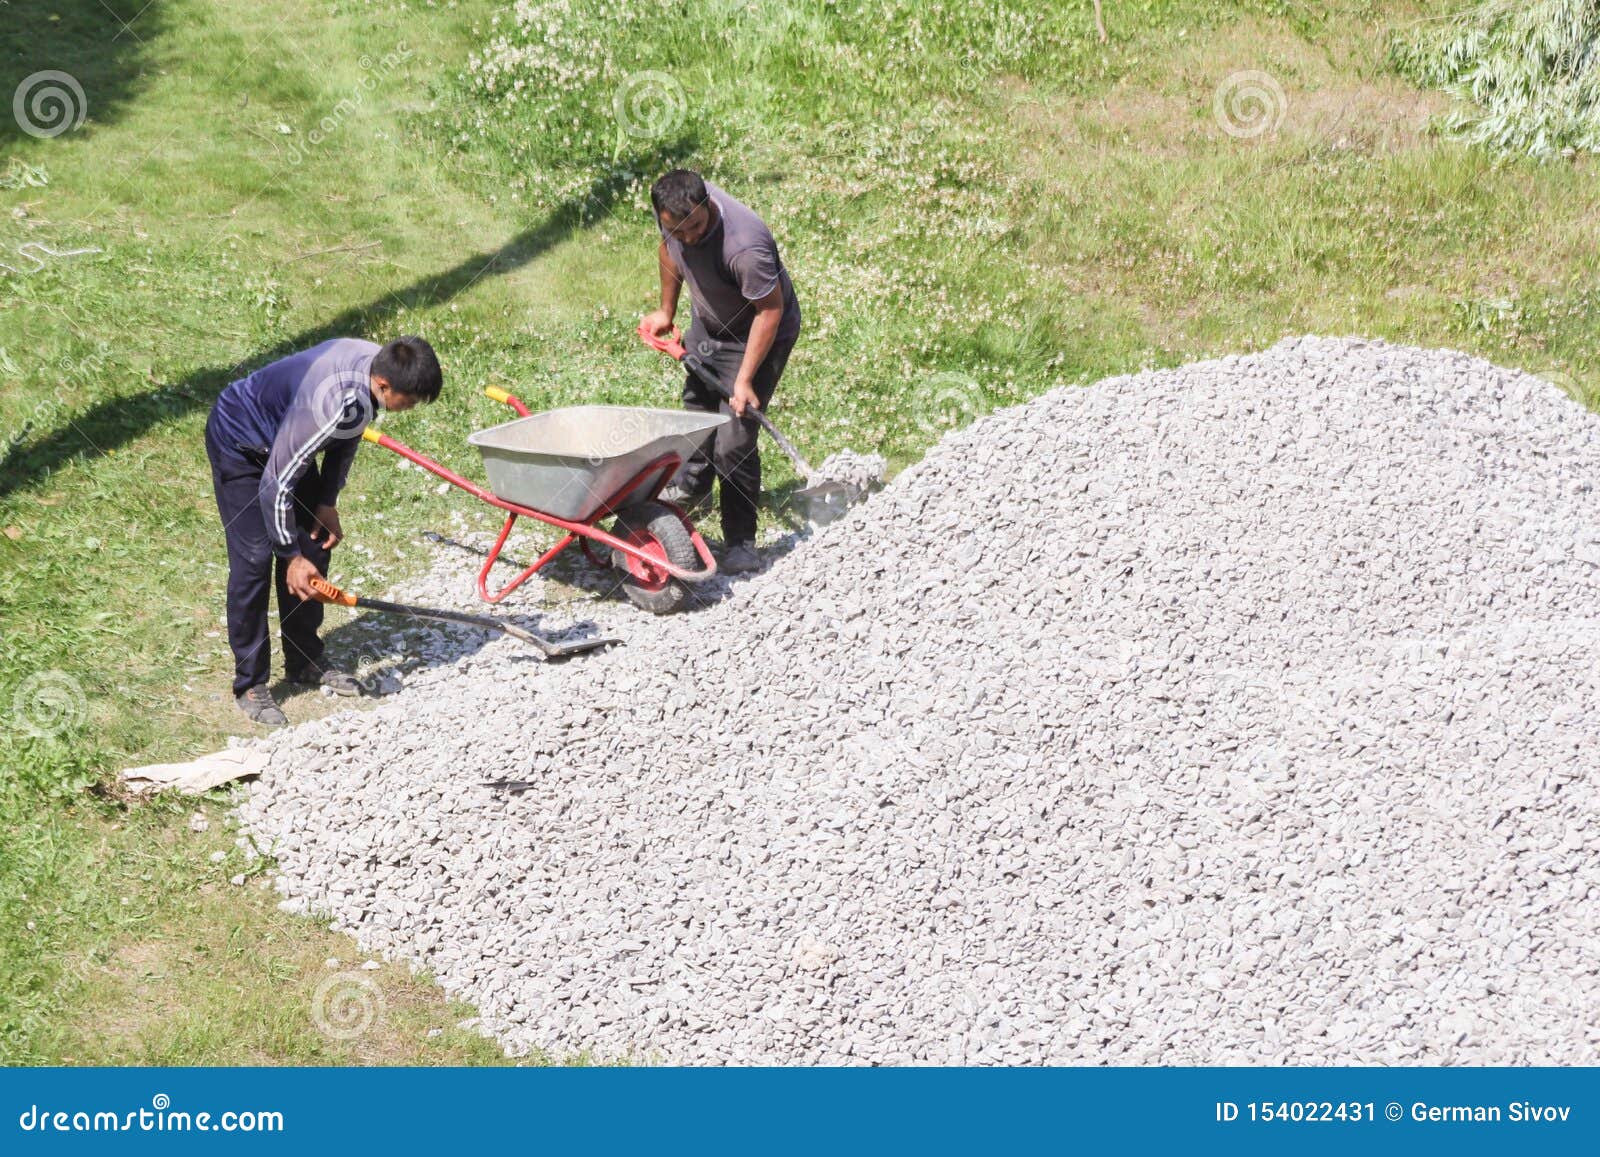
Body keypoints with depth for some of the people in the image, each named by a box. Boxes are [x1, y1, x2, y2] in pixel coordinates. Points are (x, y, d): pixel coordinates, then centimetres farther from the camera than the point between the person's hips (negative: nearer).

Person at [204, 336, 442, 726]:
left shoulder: (375, 360, -17)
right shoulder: (332, 406, -41)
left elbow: (347, 437, 3)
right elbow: (276, 485, -32)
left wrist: (328, 502, 2)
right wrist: (292, 556, -21)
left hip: (283, 437, 9)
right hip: (240, 443, -9)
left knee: (316, 545, 8)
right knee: (254, 558, -11)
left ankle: (305, 662, 22)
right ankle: (250, 685, -1)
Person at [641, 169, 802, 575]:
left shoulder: (744, 245, -42)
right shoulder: (673, 211, -21)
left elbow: (769, 311, -30)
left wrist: (745, 379, -27)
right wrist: (666, 311, 12)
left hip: (759, 334, -7)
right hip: (707, 324, 8)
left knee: (734, 442, -13)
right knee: (697, 405, 28)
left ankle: (740, 542, 3)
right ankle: (693, 486, 55)